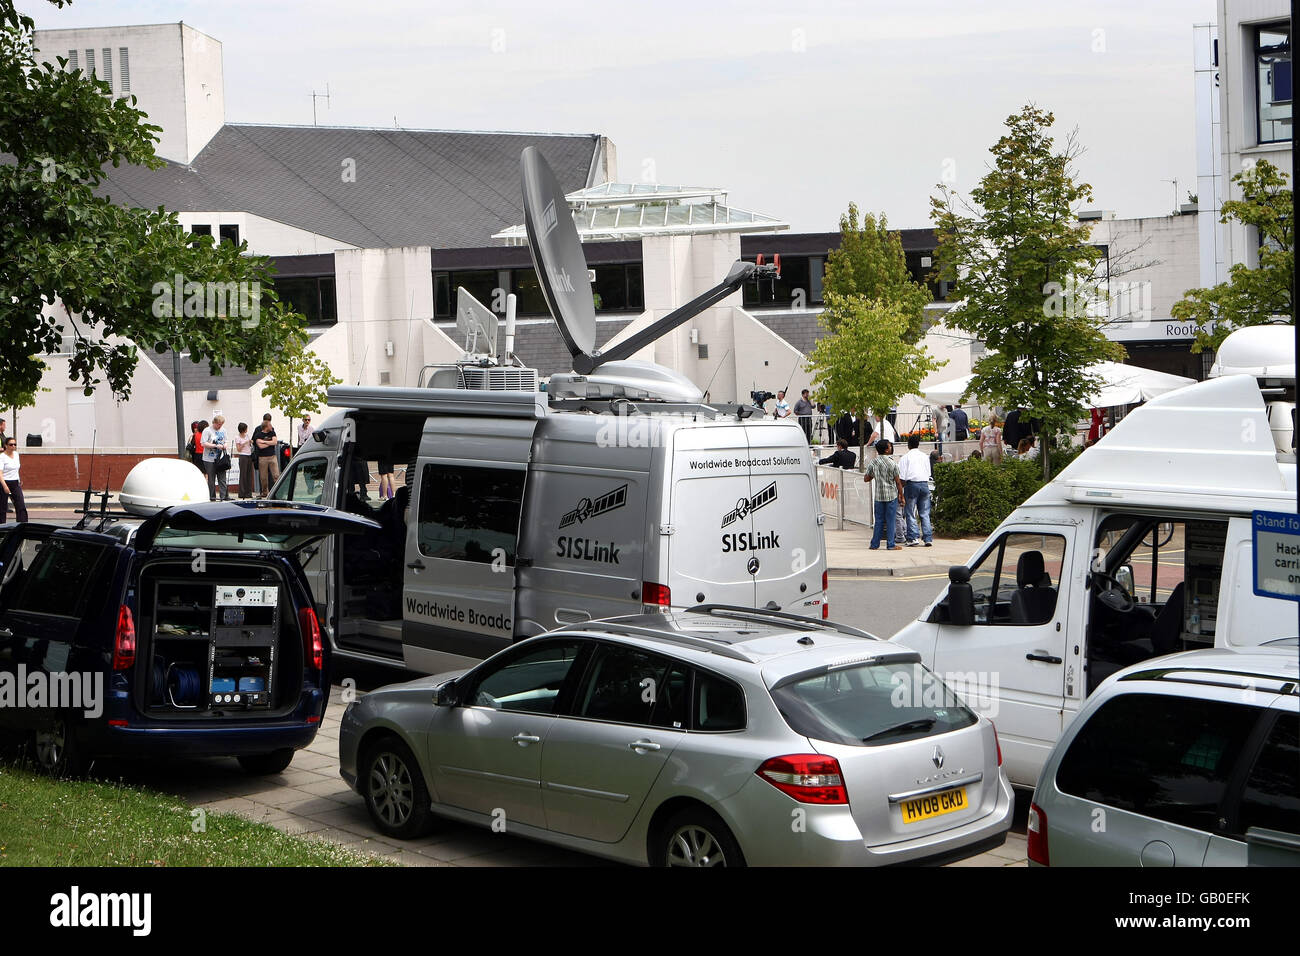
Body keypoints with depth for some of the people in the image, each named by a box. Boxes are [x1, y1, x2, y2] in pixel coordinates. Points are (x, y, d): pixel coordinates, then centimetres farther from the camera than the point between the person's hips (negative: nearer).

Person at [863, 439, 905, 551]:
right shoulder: (892, 463, -10)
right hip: (891, 495, -4)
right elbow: (898, 482, -5)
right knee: (890, 521, 2)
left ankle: (875, 544, 11)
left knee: (879, 520, 10)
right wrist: (901, 495, 4)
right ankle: (890, 545, 3)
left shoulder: (873, 463, 0)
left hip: (878, 495, 4)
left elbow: (866, 478, 7)